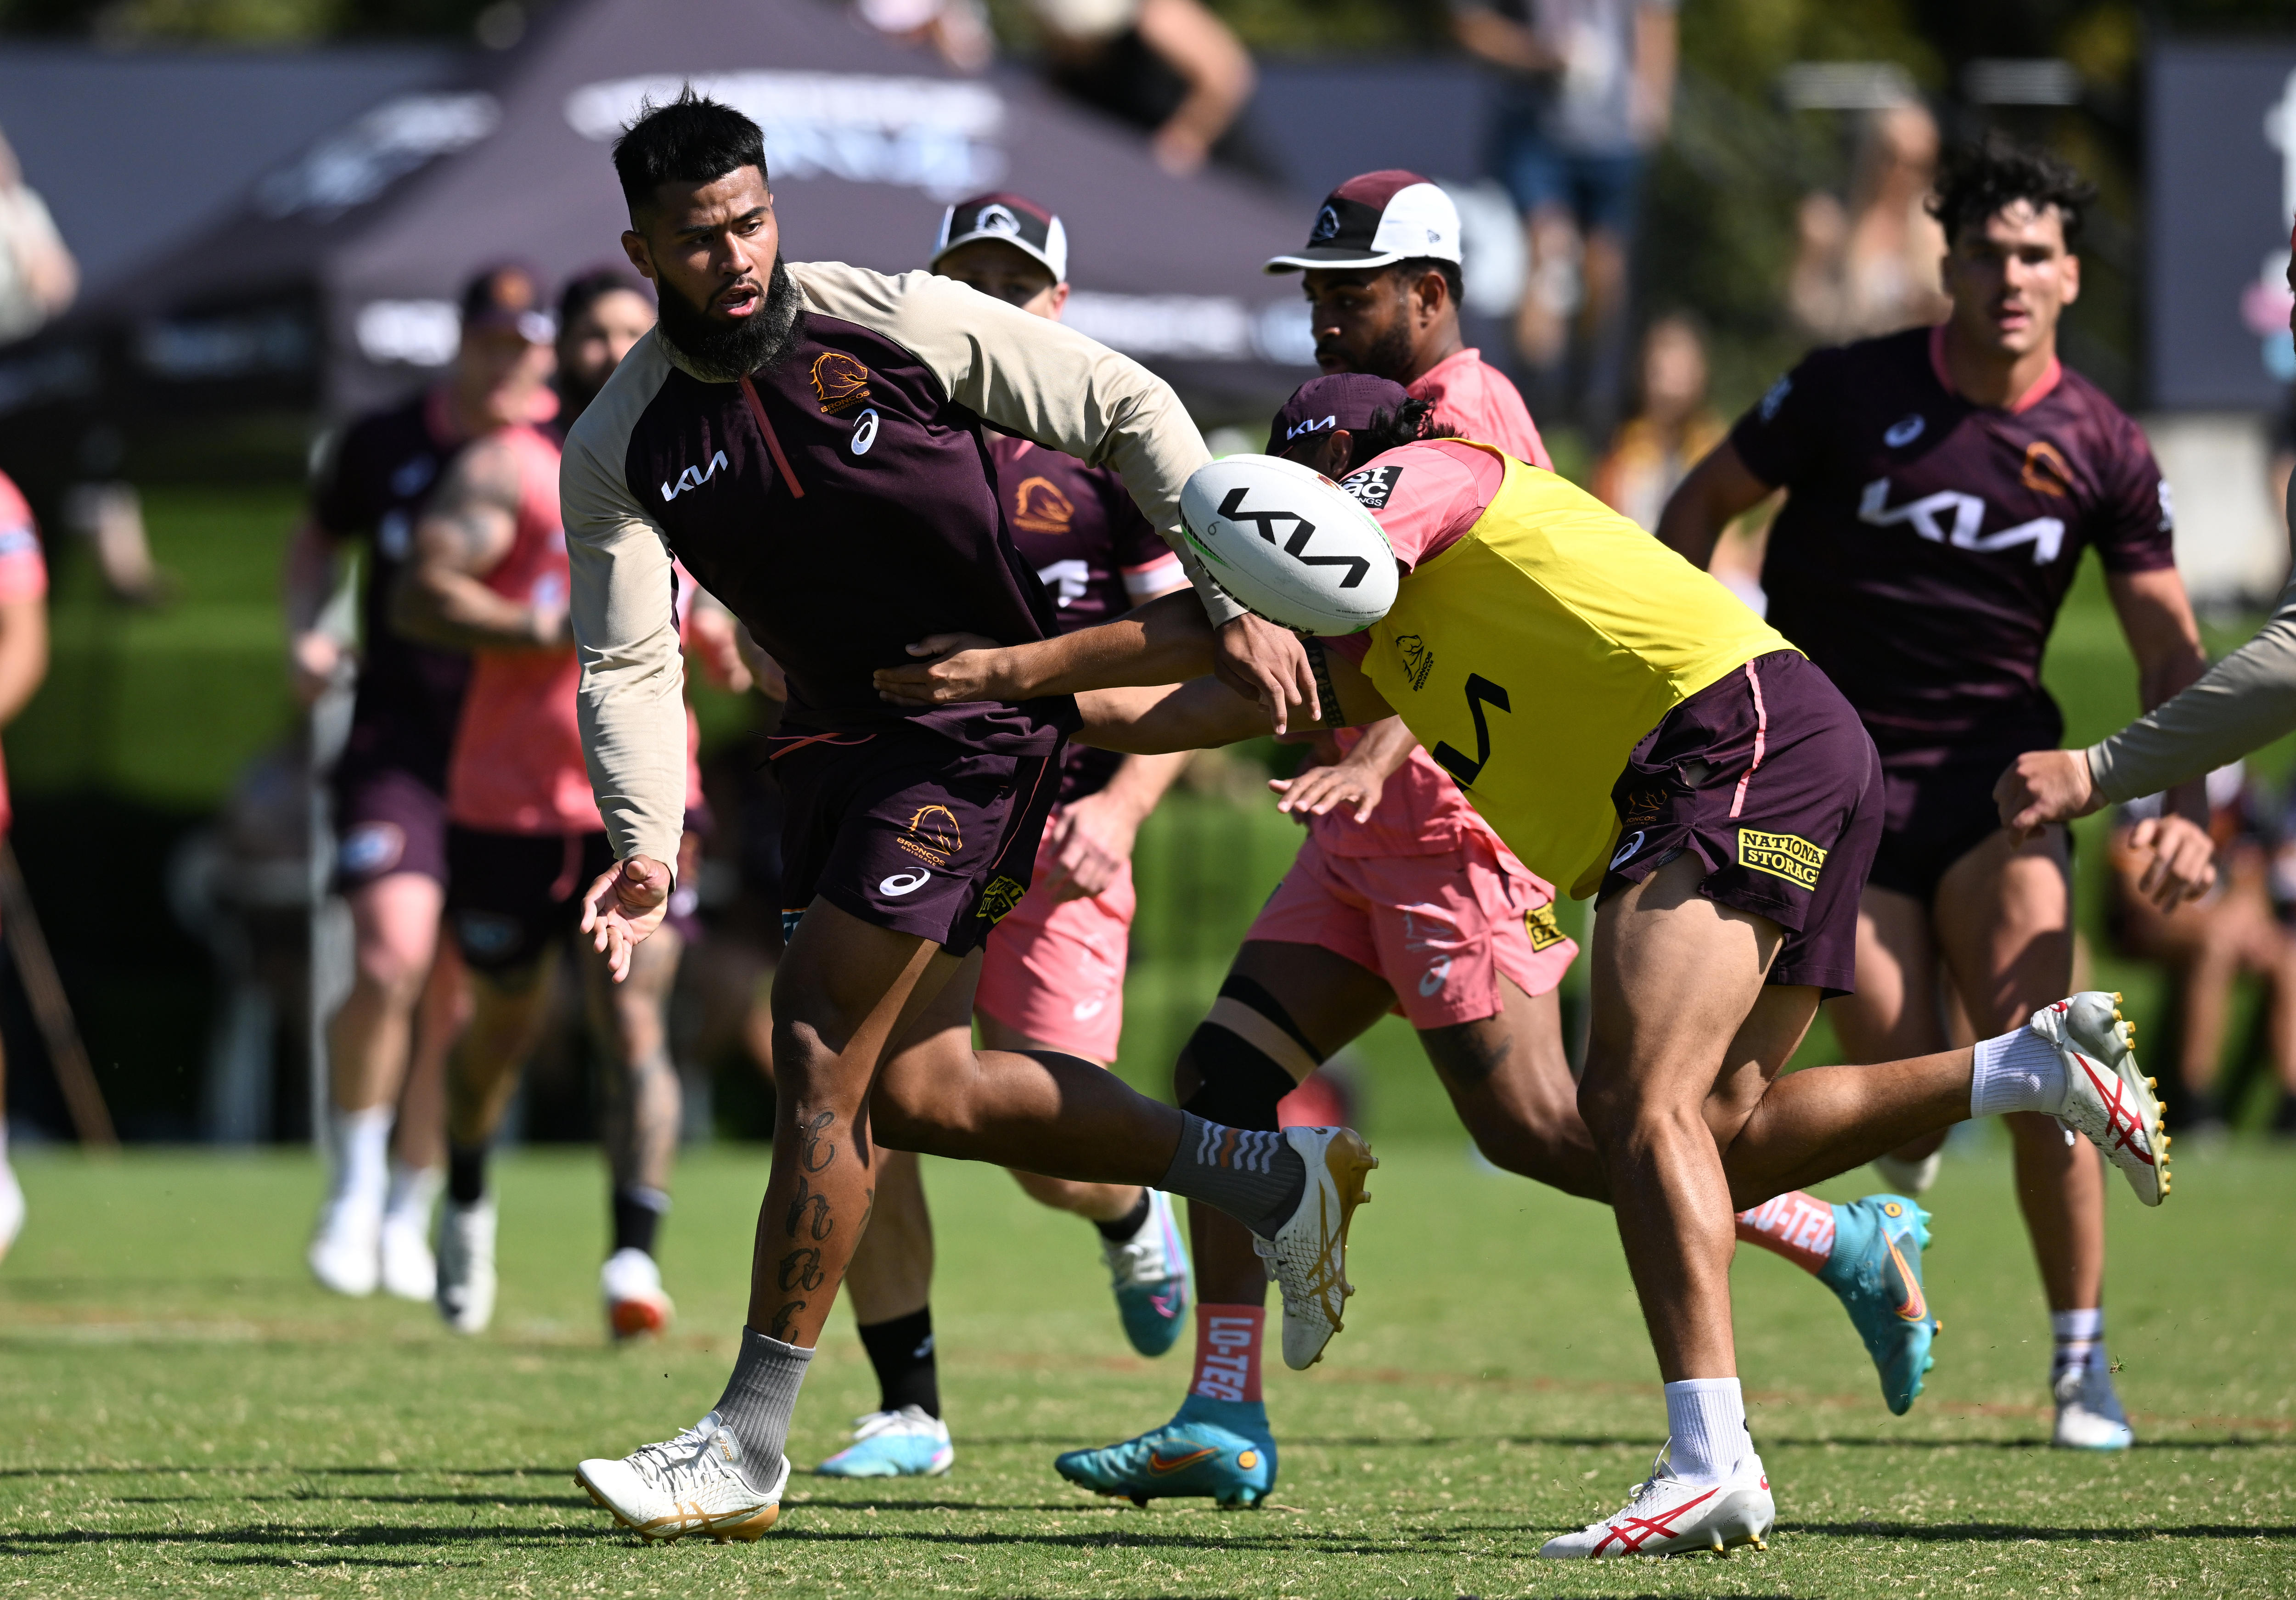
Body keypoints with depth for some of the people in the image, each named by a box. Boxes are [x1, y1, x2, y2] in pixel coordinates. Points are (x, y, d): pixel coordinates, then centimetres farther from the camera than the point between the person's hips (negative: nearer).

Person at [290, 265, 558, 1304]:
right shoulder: (384, 447, 1)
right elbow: (319, 538, 19)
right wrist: (305, 632, 1)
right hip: (398, 741, -1)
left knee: (458, 1001, 4)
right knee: (391, 958, -20)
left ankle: (409, 1213, 23)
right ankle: (354, 1191, -1)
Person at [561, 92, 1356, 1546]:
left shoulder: (895, 323, -12)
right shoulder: (620, 448, -2)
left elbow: (1129, 411, -4)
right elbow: (628, 662, -4)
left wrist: (1234, 602, -9)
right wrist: (647, 844, -21)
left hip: (988, 713, -6)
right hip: (843, 739, 6)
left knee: (823, 1051, -12)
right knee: (916, 1088, 2)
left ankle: (750, 1447, -9)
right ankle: (1272, 1179, 20)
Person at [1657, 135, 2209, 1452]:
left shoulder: (2102, 447, -1)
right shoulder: (1852, 393, -6)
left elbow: (2171, 650, 5)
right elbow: (1704, 504, 6)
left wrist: (2176, 800, -10)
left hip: (1995, 769, 1)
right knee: (1904, 1080, -10)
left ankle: (2082, 1361, -3)